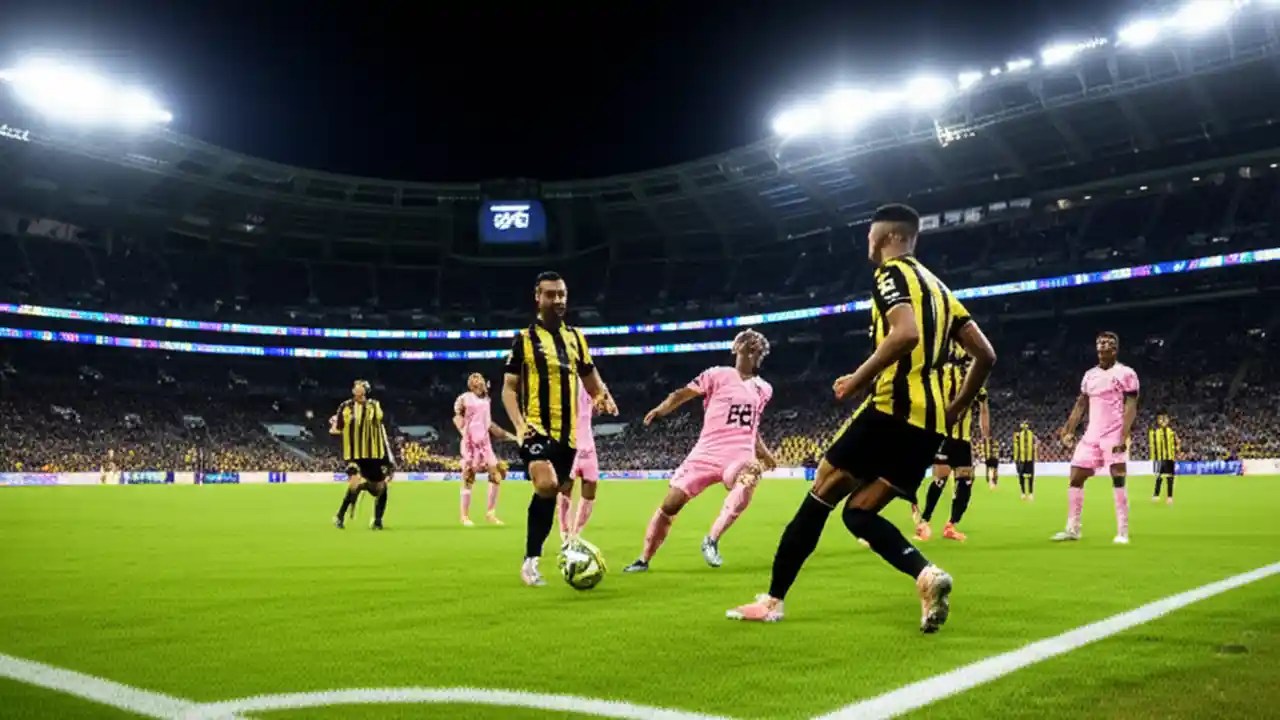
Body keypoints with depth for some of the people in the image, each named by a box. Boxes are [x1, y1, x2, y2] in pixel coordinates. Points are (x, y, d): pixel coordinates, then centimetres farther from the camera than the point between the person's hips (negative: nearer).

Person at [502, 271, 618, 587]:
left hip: (567, 432, 6)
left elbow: (591, 380, 20)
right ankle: (531, 560, -12)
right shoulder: (524, 338, -1)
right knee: (547, 484, -27)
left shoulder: (575, 337, 14)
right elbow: (508, 388, -1)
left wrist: (604, 397, -3)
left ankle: (531, 560, 24)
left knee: (548, 496, 11)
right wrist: (519, 424, -17)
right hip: (537, 428, -5)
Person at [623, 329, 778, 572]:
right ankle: (644, 560, 15)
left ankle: (711, 541, -22)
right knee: (671, 503, -3)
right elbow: (684, 393, -8)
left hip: (739, 455, 2)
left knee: (747, 481, -35)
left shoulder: (764, 389, 14)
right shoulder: (718, 375, 0)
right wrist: (662, 408, -25)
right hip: (707, 453, -2)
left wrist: (763, 452, 28)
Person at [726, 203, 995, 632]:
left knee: (820, 496, 3)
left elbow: (906, 334, -21)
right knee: (859, 512, 12)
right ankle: (926, 574, -13)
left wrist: (858, 380, -12)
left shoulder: (891, 272, -2)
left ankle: (772, 601, 8)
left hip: (893, 408, -8)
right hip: (928, 424, 8)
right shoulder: (938, 287, 24)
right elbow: (985, 353, 20)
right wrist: (955, 409, 23)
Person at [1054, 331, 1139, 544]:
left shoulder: (1125, 373, -4)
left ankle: (1122, 532, -3)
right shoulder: (1089, 375, 16)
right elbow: (1081, 405, 18)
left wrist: (1124, 436, -21)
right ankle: (1072, 529, 13)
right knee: (1075, 478, 5)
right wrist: (1069, 430, 9)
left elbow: (1131, 406, -11)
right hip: (1092, 435, 7)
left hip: (1114, 435, -7)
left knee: (1118, 480, -8)